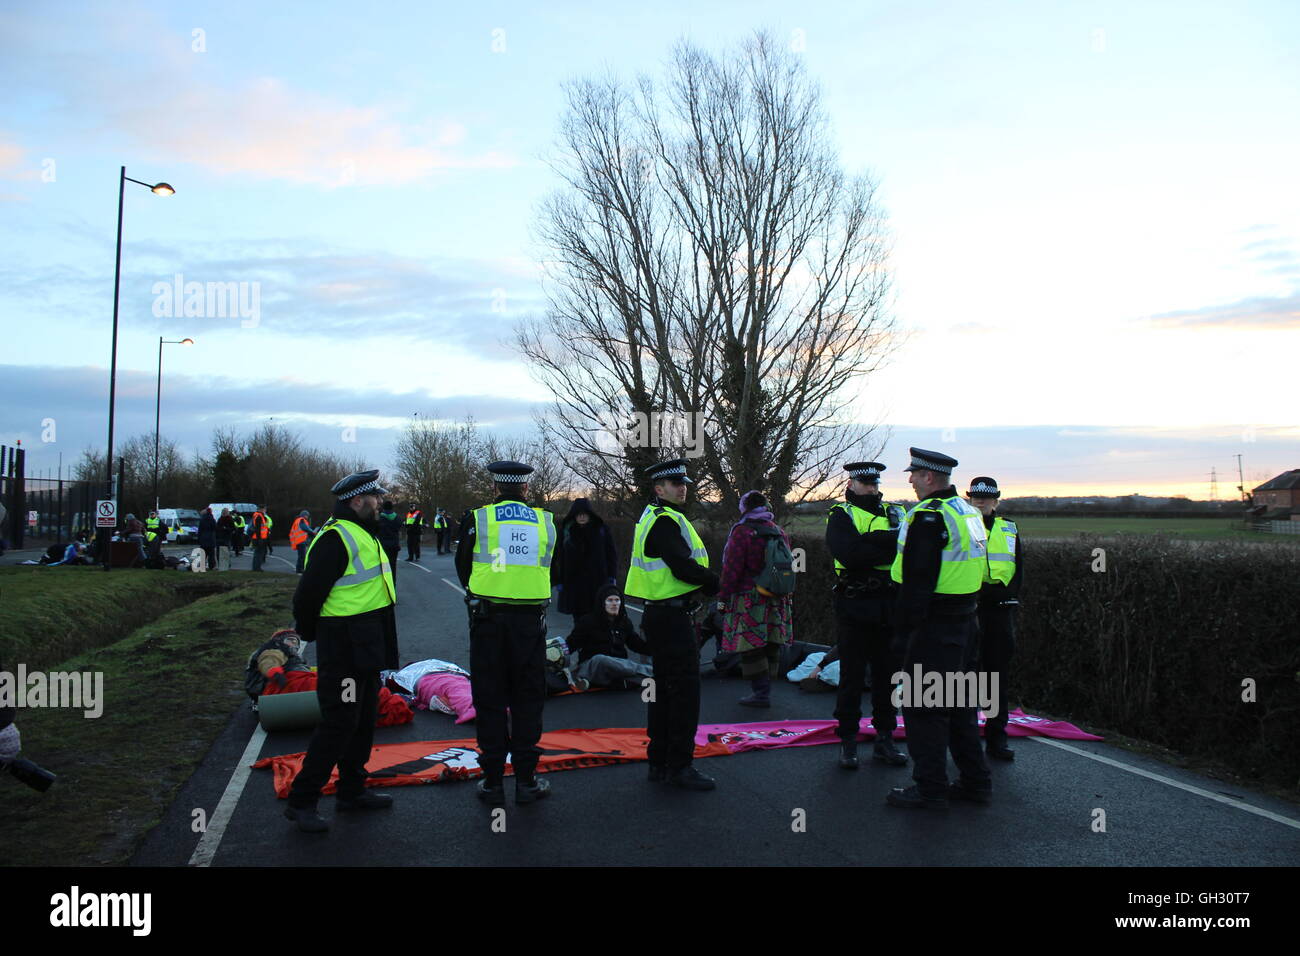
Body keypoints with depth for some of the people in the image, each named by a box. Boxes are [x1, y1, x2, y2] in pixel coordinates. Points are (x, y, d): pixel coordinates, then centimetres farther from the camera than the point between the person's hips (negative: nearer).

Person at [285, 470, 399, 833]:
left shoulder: (363, 534, 15)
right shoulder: (336, 538, -19)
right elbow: (309, 593, -20)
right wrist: (309, 632, -6)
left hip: (366, 647, 10)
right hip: (343, 649, -10)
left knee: (363, 721, 17)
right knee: (338, 724, -5)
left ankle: (352, 791, 29)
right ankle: (301, 801, 6)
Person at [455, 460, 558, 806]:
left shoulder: (477, 519, -2)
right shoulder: (545, 521, 4)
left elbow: (463, 569, 8)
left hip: (488, 619, -1)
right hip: (530, 621, 1)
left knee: (490, 699, 7)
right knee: (527, 699, 11)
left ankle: (493, 781, 12)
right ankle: (526, 780, 14)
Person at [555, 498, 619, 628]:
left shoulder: (601, 530, 2)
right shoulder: (566, 530, 4)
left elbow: (611, 555, 4)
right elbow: (560, 558, 6)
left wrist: (612, 577, -2)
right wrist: (560, 580, 2)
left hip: (597, 581, -1)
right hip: (573, 582, 2)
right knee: (578, 618, 6)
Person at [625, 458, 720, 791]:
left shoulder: (653, 518, 17)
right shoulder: (665, 521, -16)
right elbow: (683, 568, -23)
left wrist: (704, 581, 2)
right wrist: (714, 581, -8)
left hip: (660, 616, 11)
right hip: (672, 617, -11)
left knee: (665, 690, 15)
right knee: (685, 691, -5)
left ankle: (659, 762, 24)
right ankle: (680, 766, 2)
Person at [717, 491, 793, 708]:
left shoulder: (742, 532, -9)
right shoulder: (779, 532, 12)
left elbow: (732, 569, -12)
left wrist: (723, 598, -5)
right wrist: (784, 596, 28)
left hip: (749, 599, -7)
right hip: (776, 600, 7)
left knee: (751, 648, -2)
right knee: (771, 645, 12)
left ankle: (761, 692, -3)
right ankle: (766, 688, 19)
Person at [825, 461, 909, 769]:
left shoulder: (893, 513, 13)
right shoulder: (841, 515, 0)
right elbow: (847, 553, -19)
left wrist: (868, 541, -17)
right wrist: (886, 549, -14)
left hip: (889, 606, 4)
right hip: (854, 607, -4)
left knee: (887, 673, 10)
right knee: (852, 674, 3)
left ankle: (885, 739, 21)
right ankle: (848, 741, 14)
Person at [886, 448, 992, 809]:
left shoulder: (929, 515, -17)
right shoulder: (969, 512, 13)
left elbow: (917, 579, -21)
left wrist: (905, 627, -17)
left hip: (935, 626, -10)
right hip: (966, 620, 10)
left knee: (923, 707, -1)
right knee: (960, 702, 18)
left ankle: (930, 789, 6)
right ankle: (975, 782, 25)